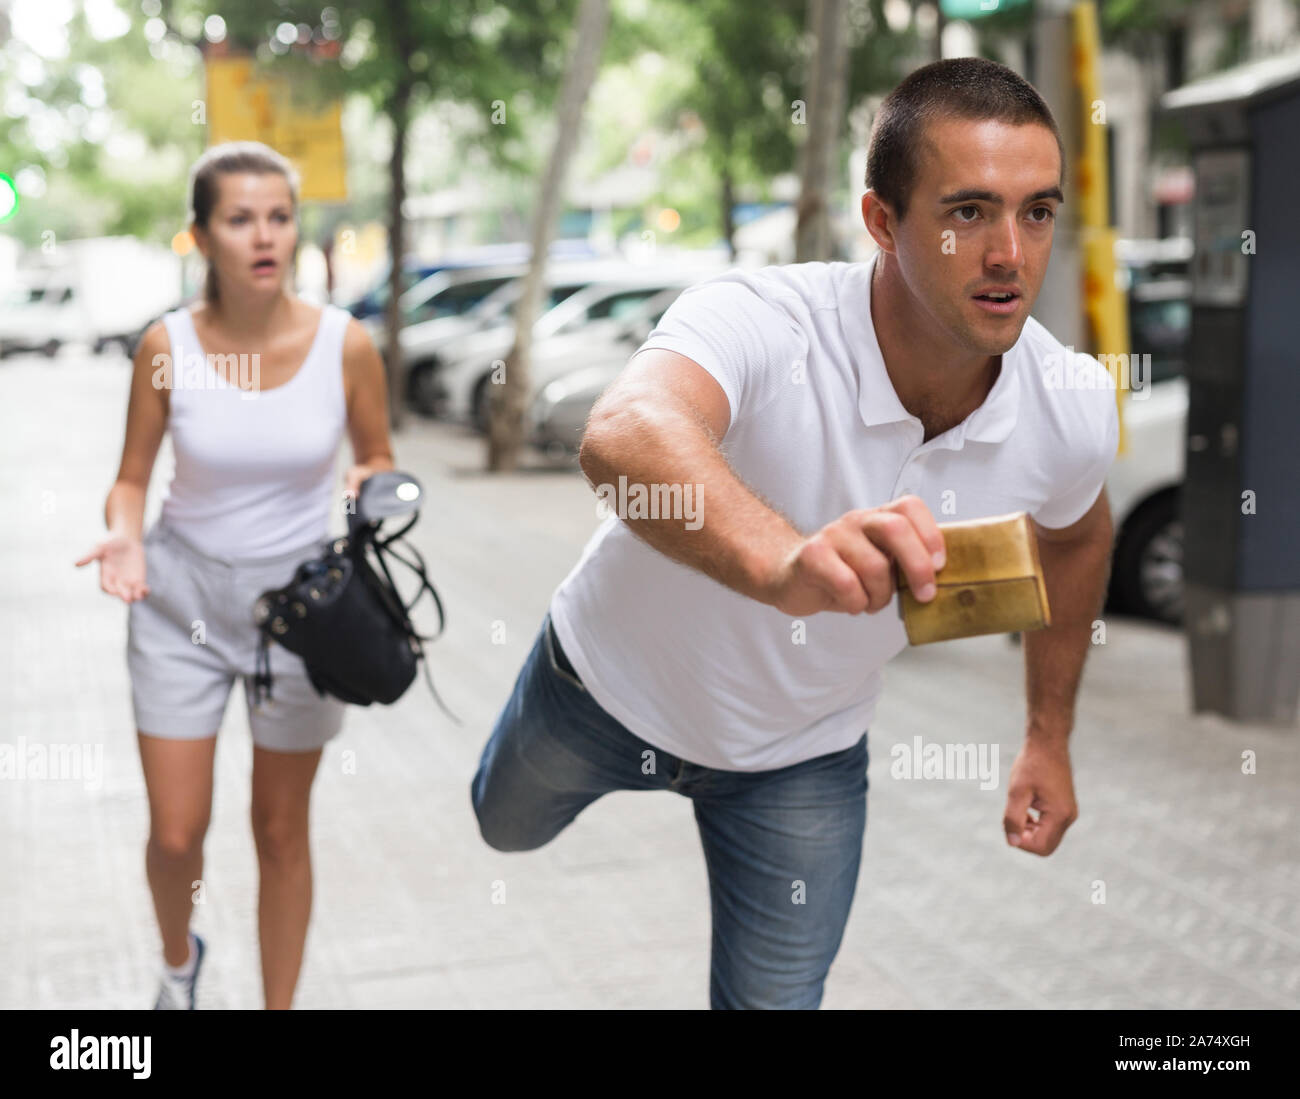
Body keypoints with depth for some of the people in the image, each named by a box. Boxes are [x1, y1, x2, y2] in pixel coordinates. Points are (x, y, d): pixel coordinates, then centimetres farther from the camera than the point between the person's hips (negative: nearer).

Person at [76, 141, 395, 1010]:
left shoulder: (345, 344, -11)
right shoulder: (167, 346, -11)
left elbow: (379, 460, 3)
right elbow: (132, 479, 0)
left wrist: (371, 487, -19)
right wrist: (124, 537, -21)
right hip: (182, 597, 0)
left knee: (282, 830, 11)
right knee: (177, 833, 4)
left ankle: (281, 1004, 30)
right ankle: (180, 957, 39)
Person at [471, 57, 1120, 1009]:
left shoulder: (1074, 412, -22)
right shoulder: (758, 319, -37)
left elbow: (1075, 535, 3)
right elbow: (624, 437, -60)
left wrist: (1050, 735, 8)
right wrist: (779, 560, -80)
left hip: (805, 754, 2)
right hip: (613, 679, -1)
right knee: (502, 827, 30)